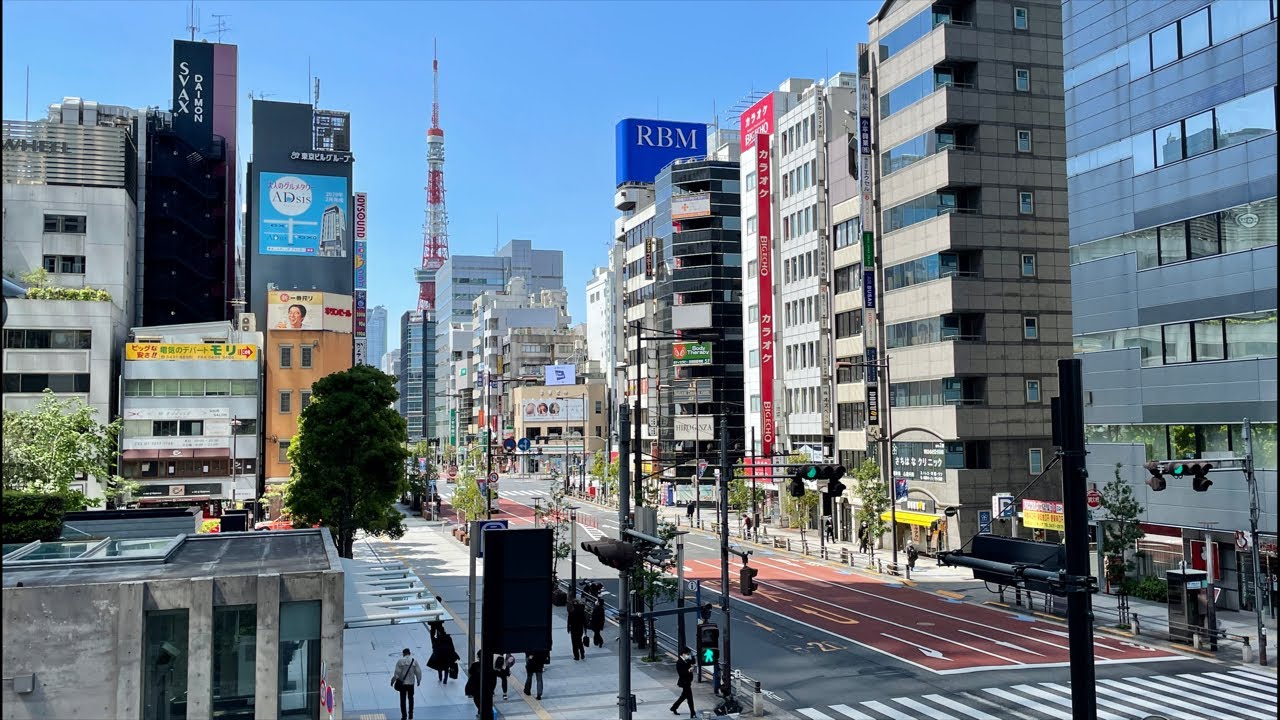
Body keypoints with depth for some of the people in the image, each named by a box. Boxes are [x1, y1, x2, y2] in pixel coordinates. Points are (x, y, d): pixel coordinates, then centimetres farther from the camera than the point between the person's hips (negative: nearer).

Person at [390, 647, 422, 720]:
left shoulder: (400, 661, -12)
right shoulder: (414, 661, -5)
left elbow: (397, 672, -12)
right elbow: (418, 672, -2)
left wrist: (393, 680, 2)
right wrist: (419, 680, 13)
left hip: (402, 683, -2)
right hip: (411, 683, 2)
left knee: (403, 700, 8)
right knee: (411, 699, 19)